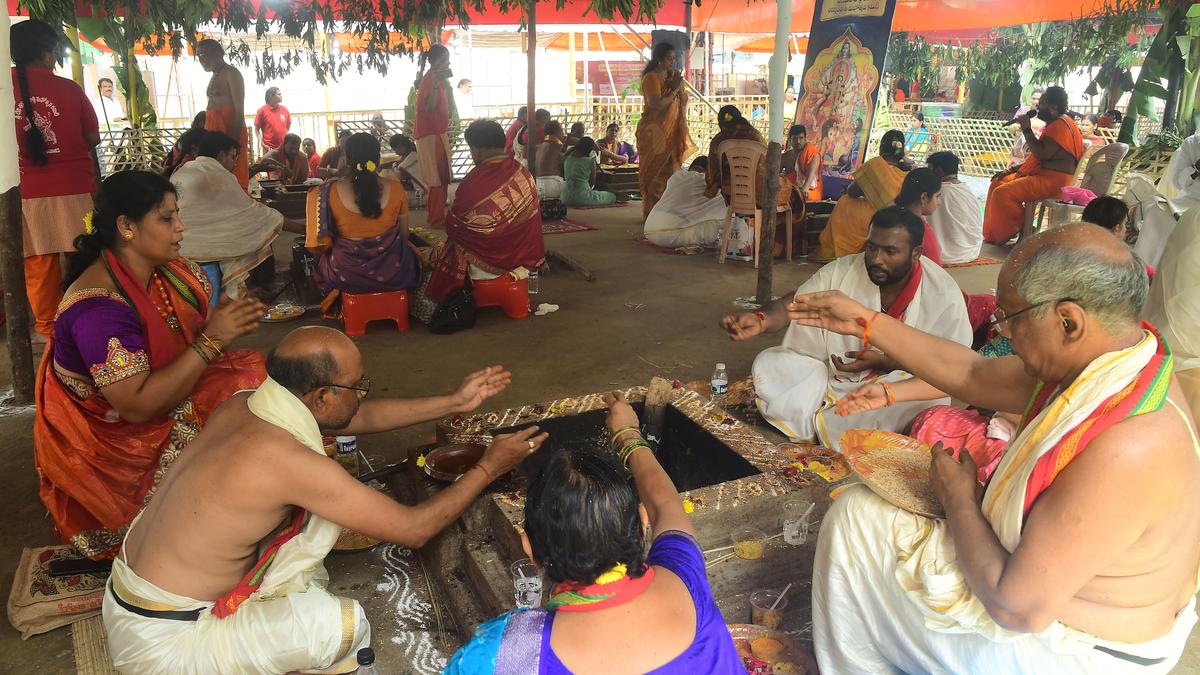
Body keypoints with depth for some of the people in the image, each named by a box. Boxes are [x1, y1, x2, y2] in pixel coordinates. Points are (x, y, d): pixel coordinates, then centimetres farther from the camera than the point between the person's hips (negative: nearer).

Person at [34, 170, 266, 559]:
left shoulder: (168, 269, -3)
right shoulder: (98, 307, -27)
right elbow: (137, 406, -31)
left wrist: (230, 320, -19)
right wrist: (211, 340, -32)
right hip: (113, 439, -8)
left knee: (259, 378, -6)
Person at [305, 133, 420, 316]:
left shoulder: (328, 192, -14)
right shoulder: (396, 189, -12)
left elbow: (322, 242, -1)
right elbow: (404, 236, 1)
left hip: (346, 275, 0)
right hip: (393, 273, 0)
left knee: (322, 261, 36)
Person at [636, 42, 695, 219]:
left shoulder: (671, 76, 15)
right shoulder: (651, 77, -10)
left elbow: (684, 102, 18)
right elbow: (656, 104, -23)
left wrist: (680, 86, 1)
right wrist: (674, 90, -14)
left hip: (671, 132, 8)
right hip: (654, 131, -8)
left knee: (670, 170, 7)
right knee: (655, 173, -7)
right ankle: (651, 213, -2)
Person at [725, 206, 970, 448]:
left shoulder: (945, 296, -14)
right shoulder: (842, 271, -9)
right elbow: (792, 304, -16)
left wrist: (881, 362, -21)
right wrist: (761, 321, -39)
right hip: (831, 372, 2)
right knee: (767, 364, -15)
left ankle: (817, 423, -17)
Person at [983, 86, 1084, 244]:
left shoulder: (1061, 125, -14)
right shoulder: (1053, 124, 20)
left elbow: (1042, 155, -23)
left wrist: (1027, 130, -16)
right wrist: (1012, 170, 15)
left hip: (1053, 180, -11)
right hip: (1041, 174, 11)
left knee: (1003, 193, -24)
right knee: (998, 183, 10)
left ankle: (1006, 236, -8)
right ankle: (992, 235, 7)